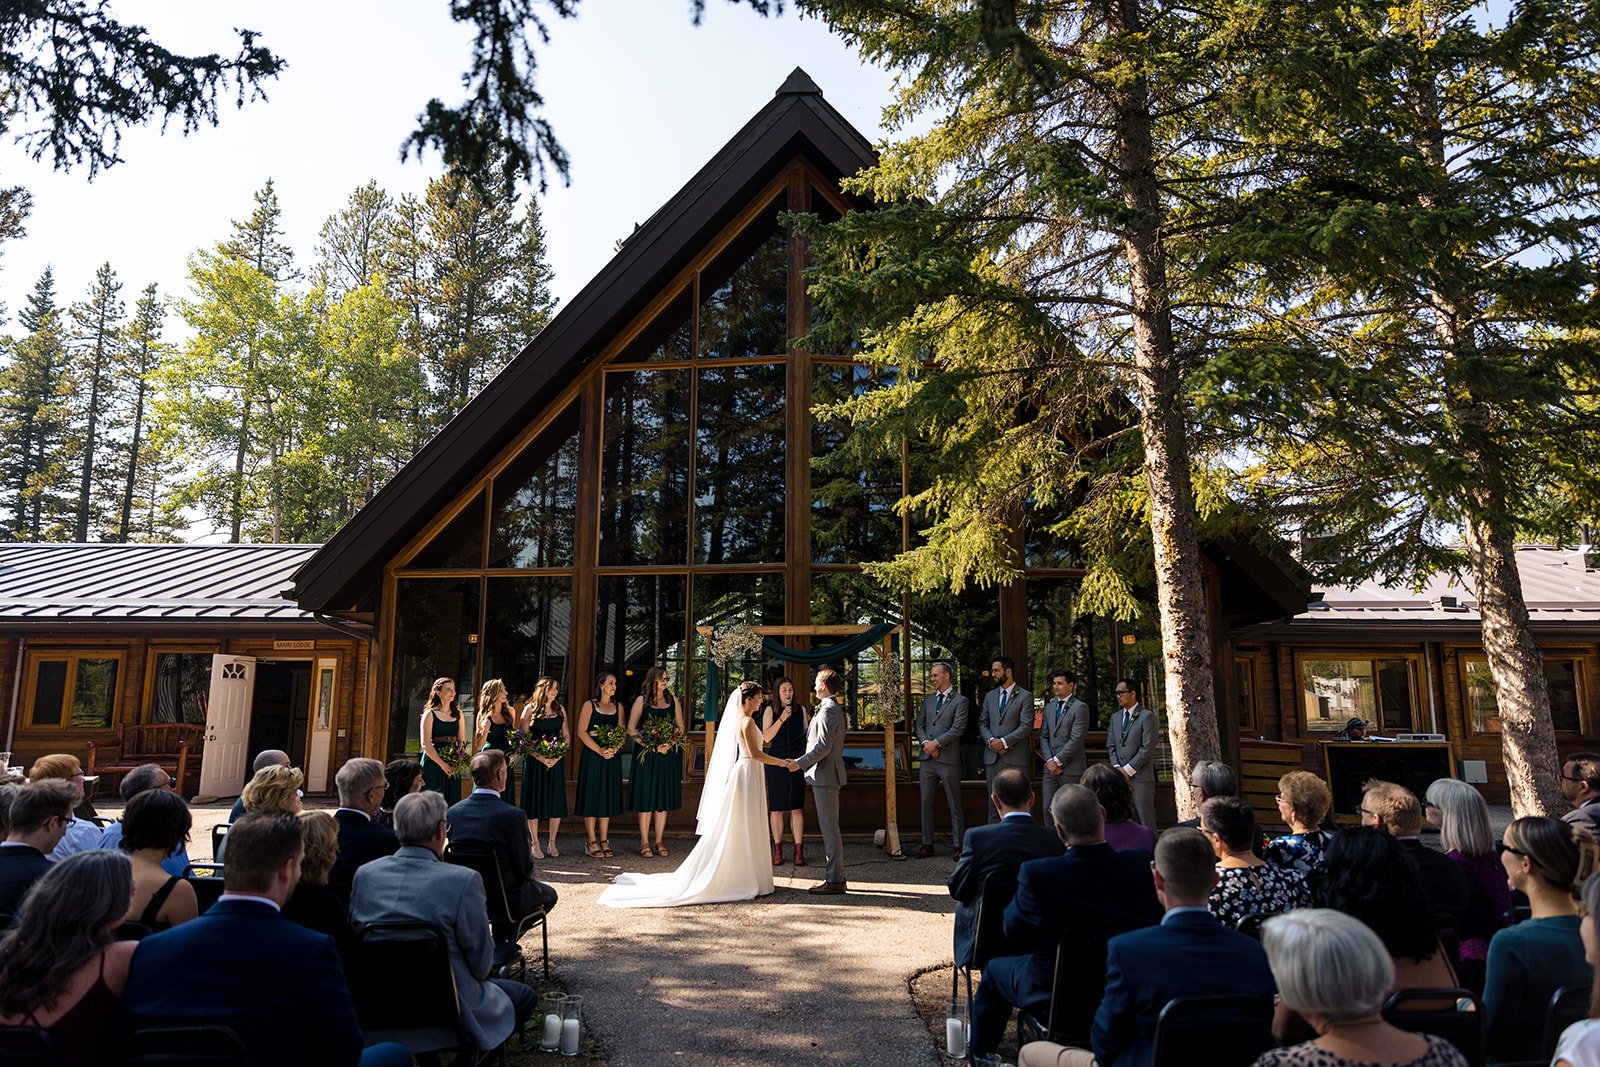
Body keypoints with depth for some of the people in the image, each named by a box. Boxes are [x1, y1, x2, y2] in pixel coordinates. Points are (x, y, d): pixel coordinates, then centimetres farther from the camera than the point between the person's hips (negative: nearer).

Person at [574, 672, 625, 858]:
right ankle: (592, 842, 3)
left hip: (612, 757, 4)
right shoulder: (589, 705, 0)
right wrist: (599, 750, -15)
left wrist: (615, 748, -9)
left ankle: (604, 841, 12)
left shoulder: (618, 707, 13)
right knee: (592, 795, -2)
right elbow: (581, 732, -7)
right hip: (592, 755, -4)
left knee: (608, 797, 6)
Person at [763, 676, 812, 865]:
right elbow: (766, 737, -8)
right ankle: (777, 849, 12)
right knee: (776, 808, 3)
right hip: (776, 762, -1)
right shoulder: (770, 710, 1)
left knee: (797, 808, 1)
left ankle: (799, 850, 6)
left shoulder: (801, 709, 5)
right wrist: (782, 719, -18)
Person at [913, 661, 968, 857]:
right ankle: (927, 843, 15)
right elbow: (919, 725, 11)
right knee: (926, 802, 8)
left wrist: (936, 742, -15)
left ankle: (959, 845, 9)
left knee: (954, 805, 2)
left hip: (948, 759, -5)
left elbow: (958, 728, -11)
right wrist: (925, 742, -7)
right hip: (927, 759, 5)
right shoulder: (927, 699, 16)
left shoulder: (960, 701, -1)